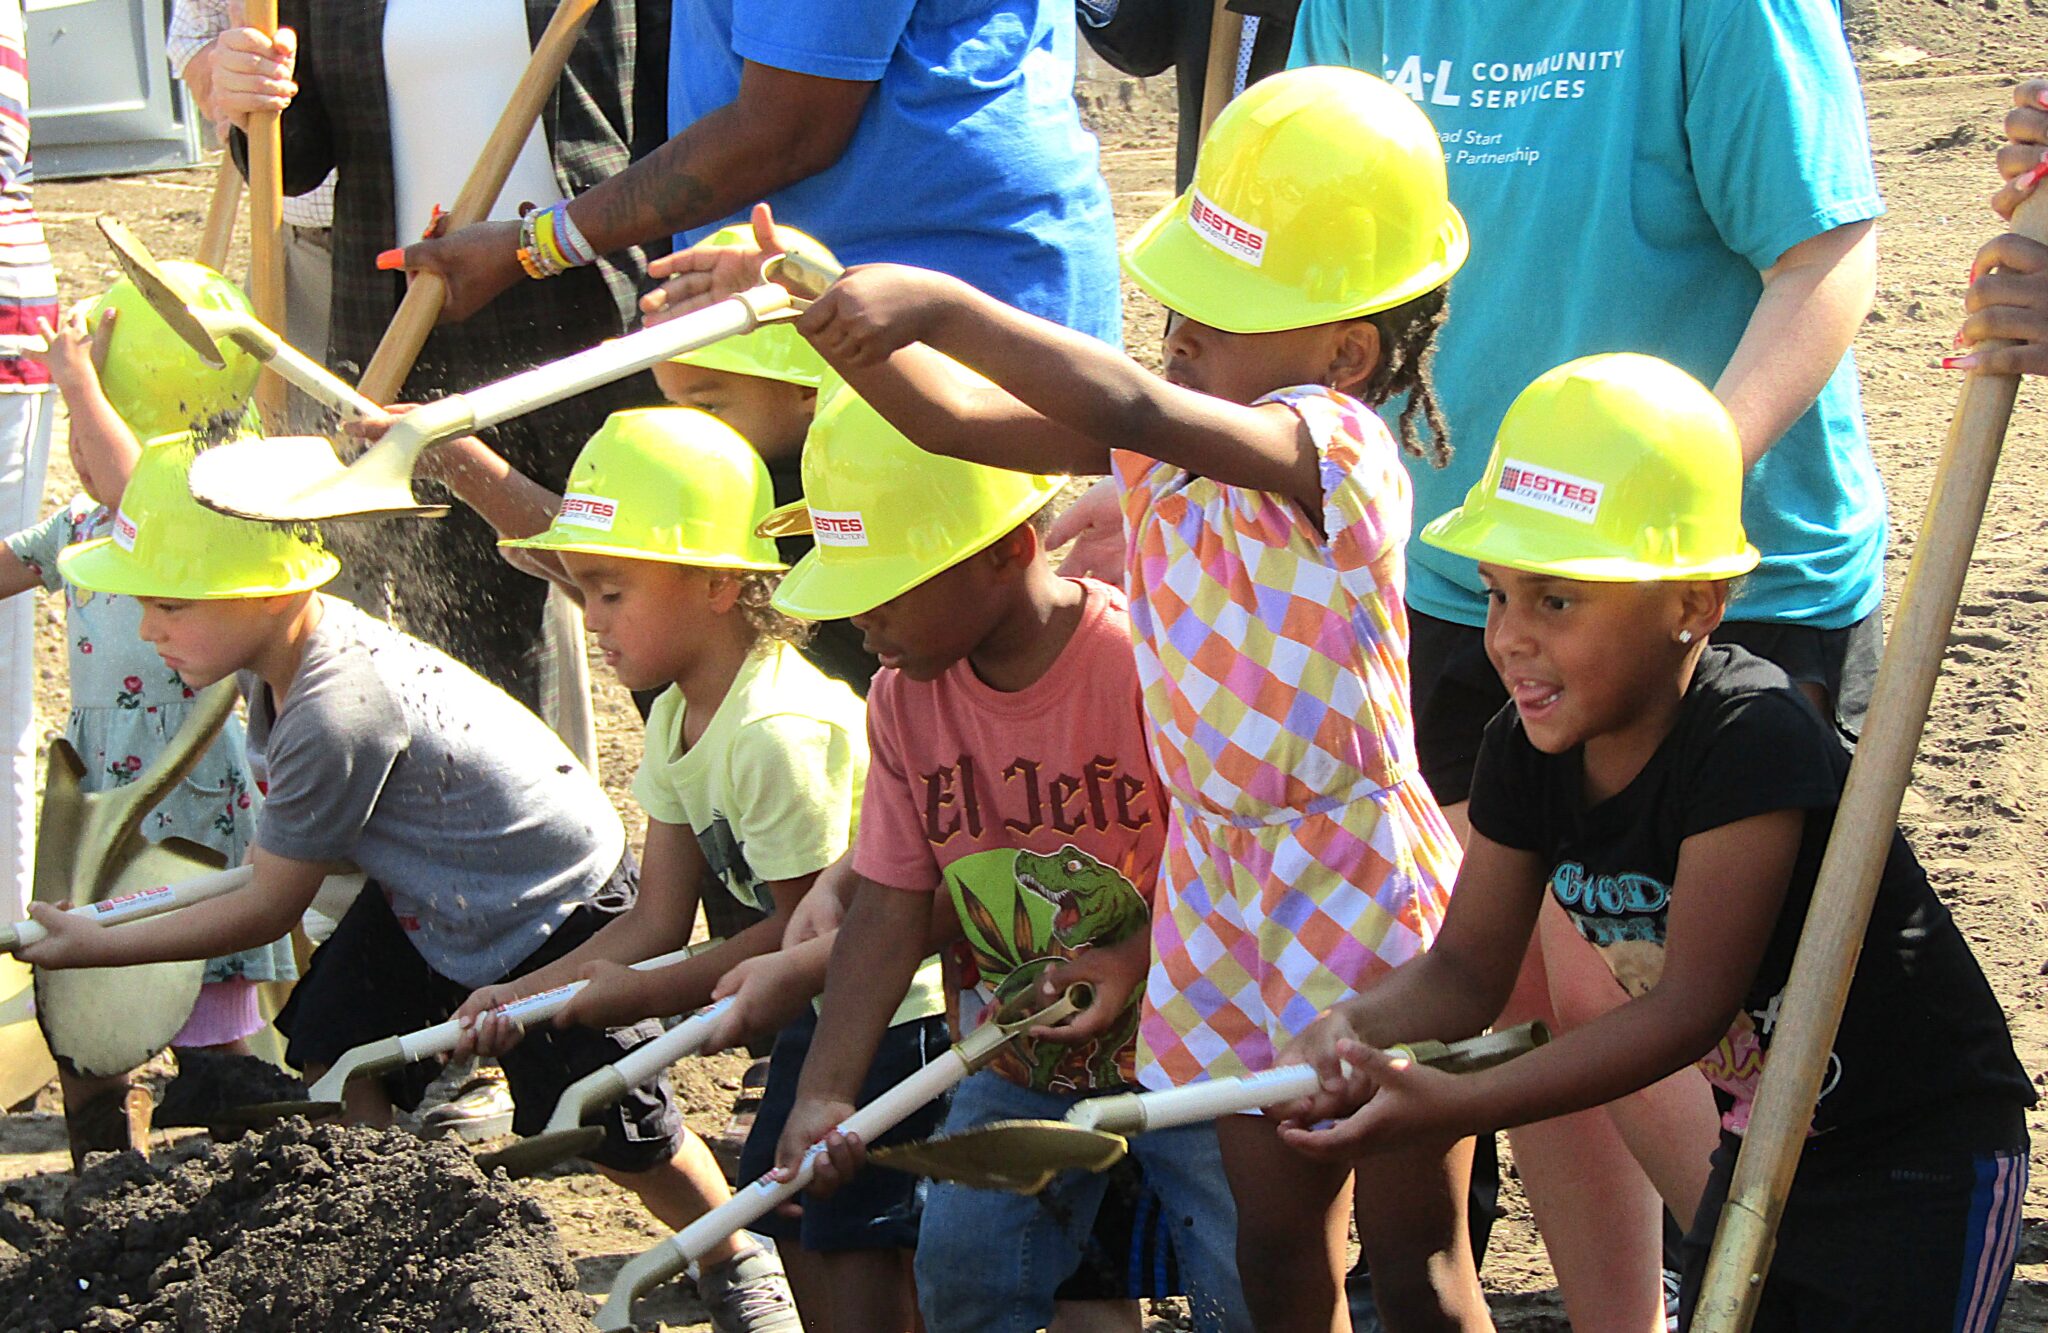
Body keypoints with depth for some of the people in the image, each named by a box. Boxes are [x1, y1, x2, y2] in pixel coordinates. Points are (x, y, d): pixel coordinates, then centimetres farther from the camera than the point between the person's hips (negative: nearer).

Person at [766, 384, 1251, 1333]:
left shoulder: (1148, 668, -22)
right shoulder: (903, 700, -5)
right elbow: (890, 910, -4)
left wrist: (1134, 959, -27)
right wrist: (825, 1093, -12)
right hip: (1021, 1058, 5)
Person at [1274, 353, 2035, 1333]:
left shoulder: (1754, 743, -30)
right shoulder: (1530, 753, -7)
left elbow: (1691, 1004, -31)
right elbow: (1468, 970, -2)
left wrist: (1459, 1105, -37)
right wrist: (1353, 1029, -25)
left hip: (1925, 1164, -7)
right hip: (1762, 1147, 7)